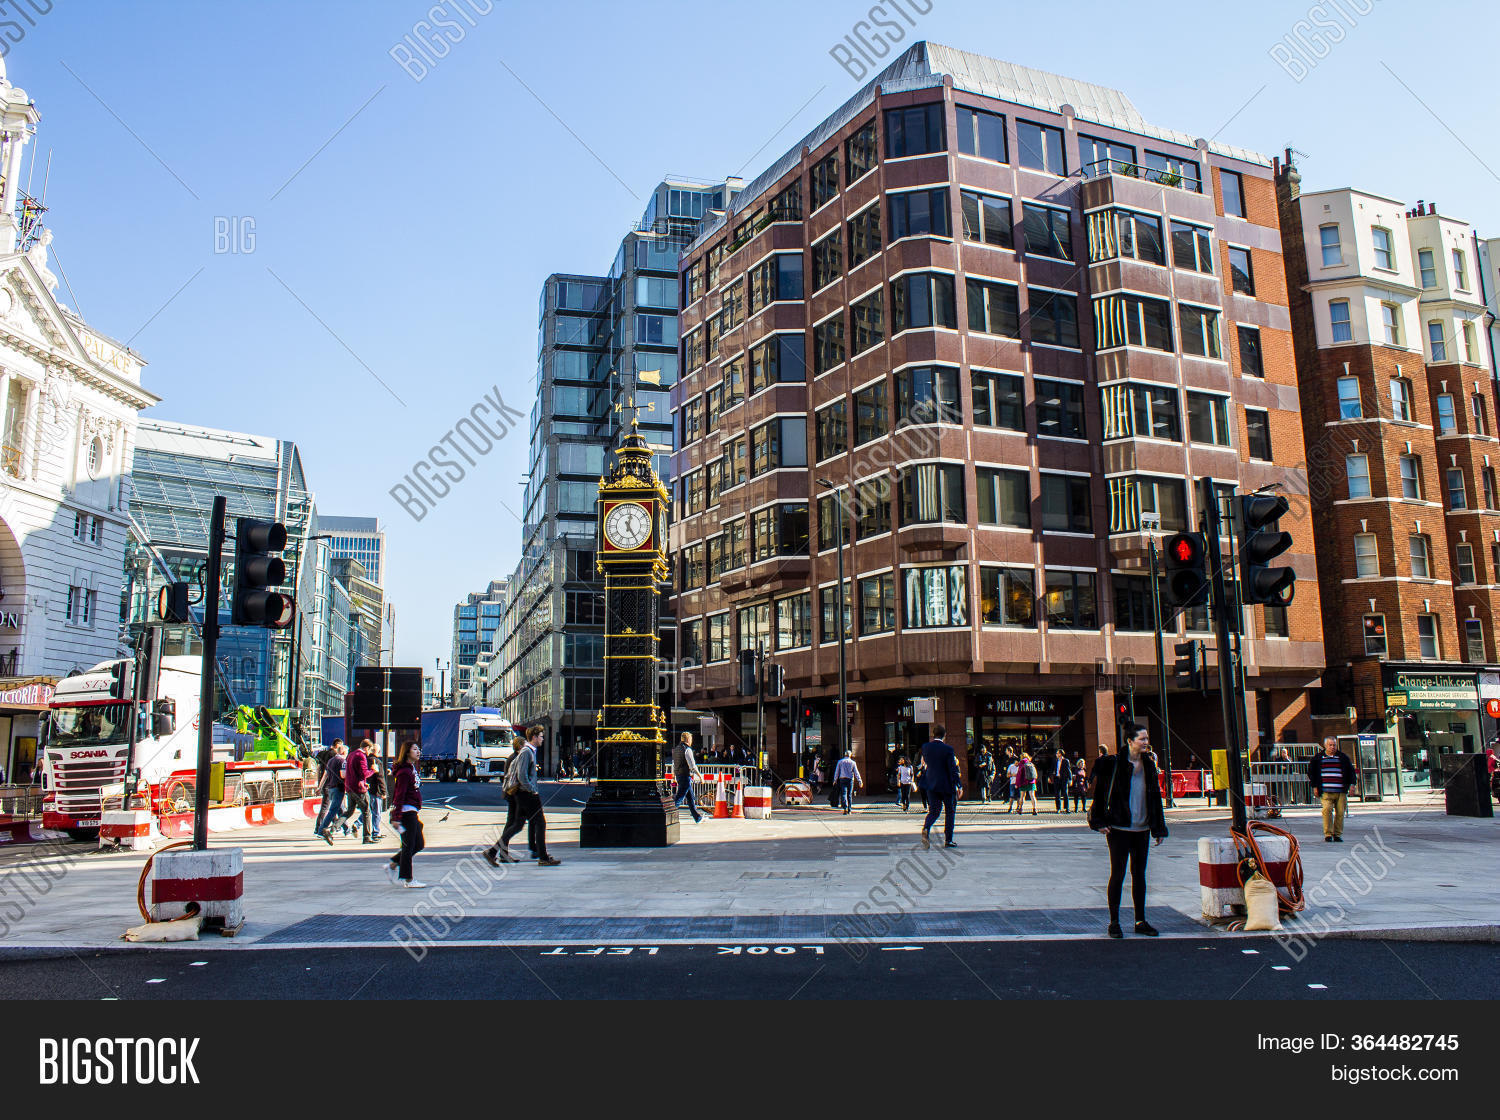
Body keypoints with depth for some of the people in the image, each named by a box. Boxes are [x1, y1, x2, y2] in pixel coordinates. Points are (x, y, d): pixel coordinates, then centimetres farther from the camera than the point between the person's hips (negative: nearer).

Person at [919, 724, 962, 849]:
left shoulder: (925, 747, -2)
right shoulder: (948, 749, -14)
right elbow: (953, 770, -14)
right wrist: (959, 786, -8)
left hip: (931, 784, 3)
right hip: (947, 785, -3)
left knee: (933, 811, 9)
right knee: (949, 812, 11)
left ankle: (926, 829, -21)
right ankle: (948, 840, 13)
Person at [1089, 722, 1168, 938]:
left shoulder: (1149, 765, 7)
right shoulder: (1113, 763, -10)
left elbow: (1155, 797, 14)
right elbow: (1098, 791, -8)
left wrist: (1159, 828, 13)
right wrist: (1099, 821, -11)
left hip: (1142, 829, 5)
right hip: (1119, 829, -5)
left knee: (1139, 874, 11)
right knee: (1118, 874, 0)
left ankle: (1140, 921, 21)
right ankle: (1114, 922, 10)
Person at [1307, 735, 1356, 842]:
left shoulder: (1343, 757, 12)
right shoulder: (1318, 758, 9)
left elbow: (1351, 770, 21)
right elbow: (1311, 772, 15)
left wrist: (1352, 784, 10)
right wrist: (1314, 786, 8)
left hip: (1341, 792, 2)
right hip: (1326, 792, -2)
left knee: (1340, 812, 0)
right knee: (1327, 810, -15)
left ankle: (1337, 834, 13)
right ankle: (1328, 835, -8)